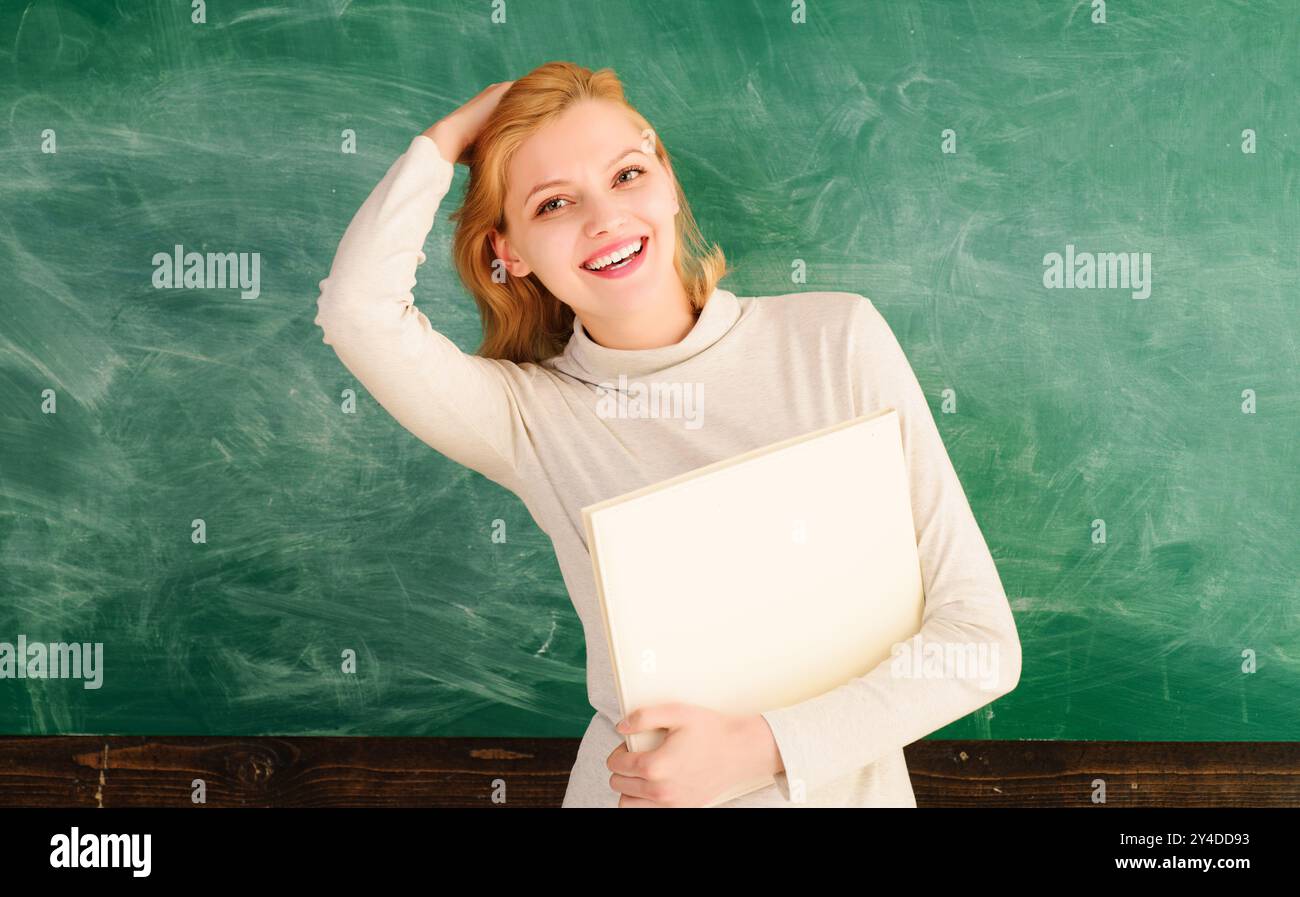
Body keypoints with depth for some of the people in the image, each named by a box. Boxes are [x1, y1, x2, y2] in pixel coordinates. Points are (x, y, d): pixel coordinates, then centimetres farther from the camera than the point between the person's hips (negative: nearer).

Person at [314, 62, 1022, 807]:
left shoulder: (838, 338, -6)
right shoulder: (530, 417, -5)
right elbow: (359, 309, -24)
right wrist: (450, 137, -8)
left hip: (846, 782, -1)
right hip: (642, 790, 1)